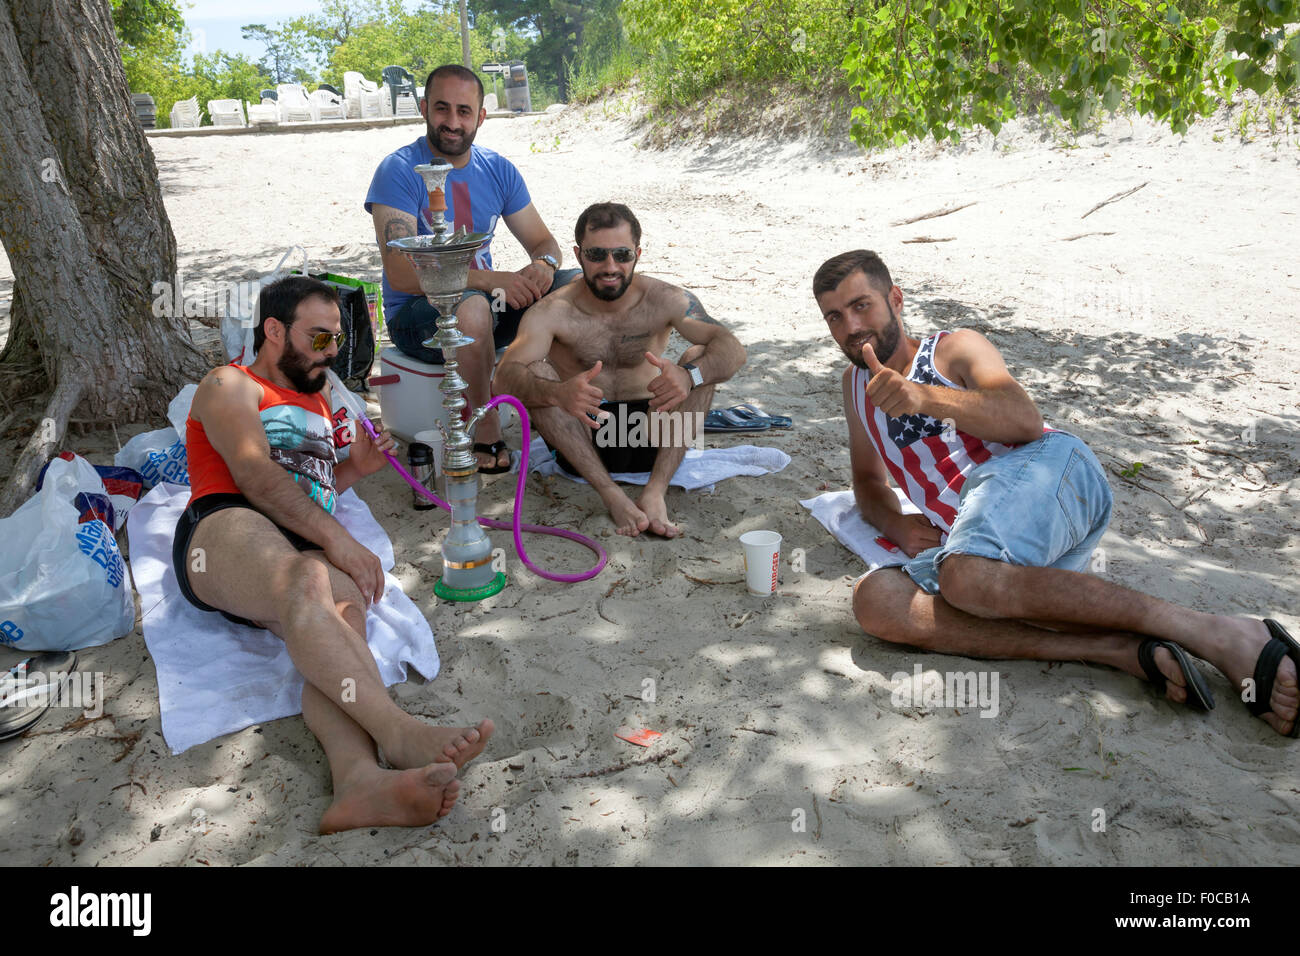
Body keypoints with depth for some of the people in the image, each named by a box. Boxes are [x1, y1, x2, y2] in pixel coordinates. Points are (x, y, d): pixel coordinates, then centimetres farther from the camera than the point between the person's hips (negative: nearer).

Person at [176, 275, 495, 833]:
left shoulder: (319, 402, 35)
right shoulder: (231, 386, 13)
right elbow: (255, 476, -5)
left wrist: (355, 467, 18)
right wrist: (335, 537, -18)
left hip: (304, 552, 4)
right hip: (224, 531, -4)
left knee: (344, 599, -33)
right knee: (306, 582, -39)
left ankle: (359, 777, -59)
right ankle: (399, 731, -55)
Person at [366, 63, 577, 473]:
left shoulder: (498, 170, 5)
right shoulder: (400, 170, -13)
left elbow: (544, 242, 9)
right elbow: (401, 273, -23)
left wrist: (543, 264, -18)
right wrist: (491, 280, -33)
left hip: (486, 301, 6)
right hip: (416, 314, -5)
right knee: (472, 307, -39)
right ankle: (486, 431, -20)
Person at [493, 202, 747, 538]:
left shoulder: (664, 300, -9)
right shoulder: (552, 312, -12)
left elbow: (732, 349, -21)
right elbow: (503, 380, -26)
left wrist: (690, 375, -44)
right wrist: (557, 393, -49)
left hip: (649, 435, 1)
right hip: (581, 441, 0)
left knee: (700, 359, -19)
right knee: (533, 374, -24)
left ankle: (655, 491, -31)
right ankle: (611, 494, -31)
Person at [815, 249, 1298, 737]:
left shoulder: (955, 349, 16)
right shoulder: (856, 383, 32)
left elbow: (1025, 419, -2)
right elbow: (869, 483, 34)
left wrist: (924, 397, -19)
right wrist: (898, 525, 10)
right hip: (969, 542, 5)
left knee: (967, 576, -38)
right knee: (875, 600, -28)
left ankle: (1216, 634, -26)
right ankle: (1124, 650, -30)